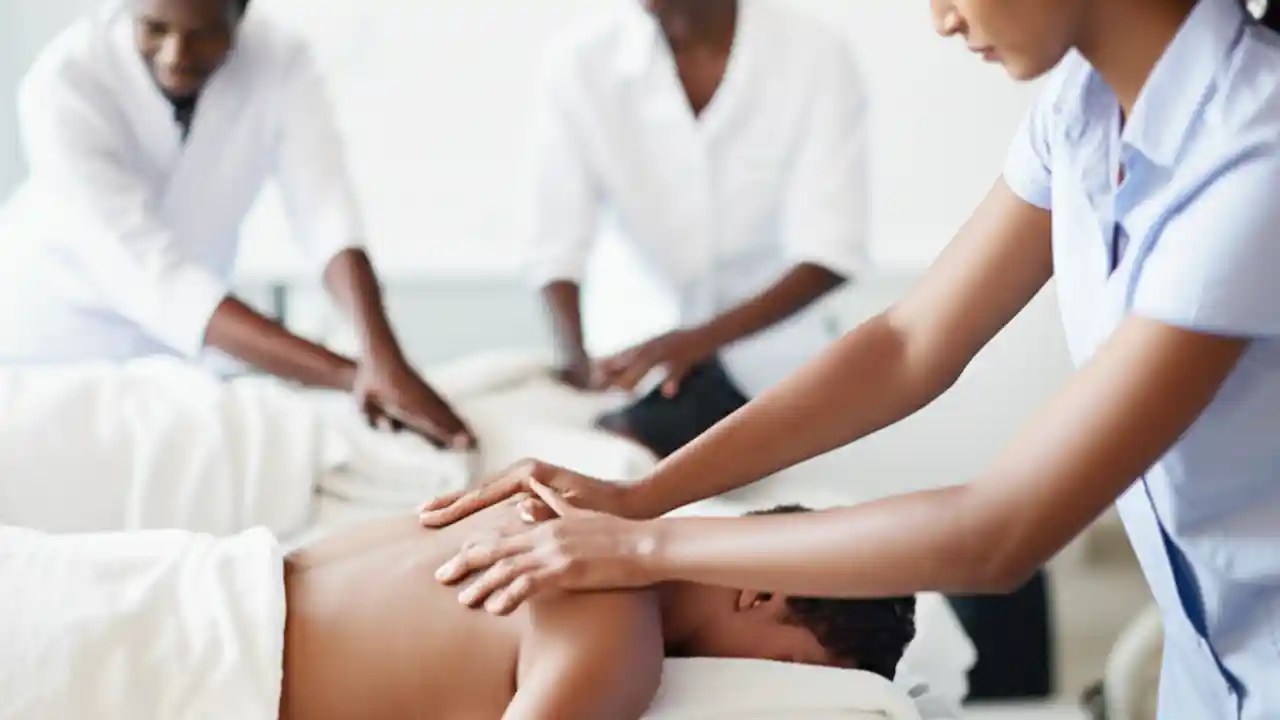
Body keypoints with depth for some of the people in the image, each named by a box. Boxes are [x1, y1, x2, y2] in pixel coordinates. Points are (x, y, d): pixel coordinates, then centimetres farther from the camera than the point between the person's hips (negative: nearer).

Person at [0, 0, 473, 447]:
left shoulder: (279, 62, -22)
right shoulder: (63, 84, -31)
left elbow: (328, 216, -30)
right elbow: (151, 276, -39)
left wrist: (383, 360, -50)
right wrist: (352, 376, -47)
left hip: (175, 339, 2)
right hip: (55, 324, -2)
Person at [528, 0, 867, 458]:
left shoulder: (815, 57, -16)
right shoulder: (579, 60, -13)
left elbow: (828, 252, -19)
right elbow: (555, 243, -13)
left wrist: (699, 340, -33)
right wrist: (574, 361, -31)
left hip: (764, 341, -1)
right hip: (634, 342, 1)